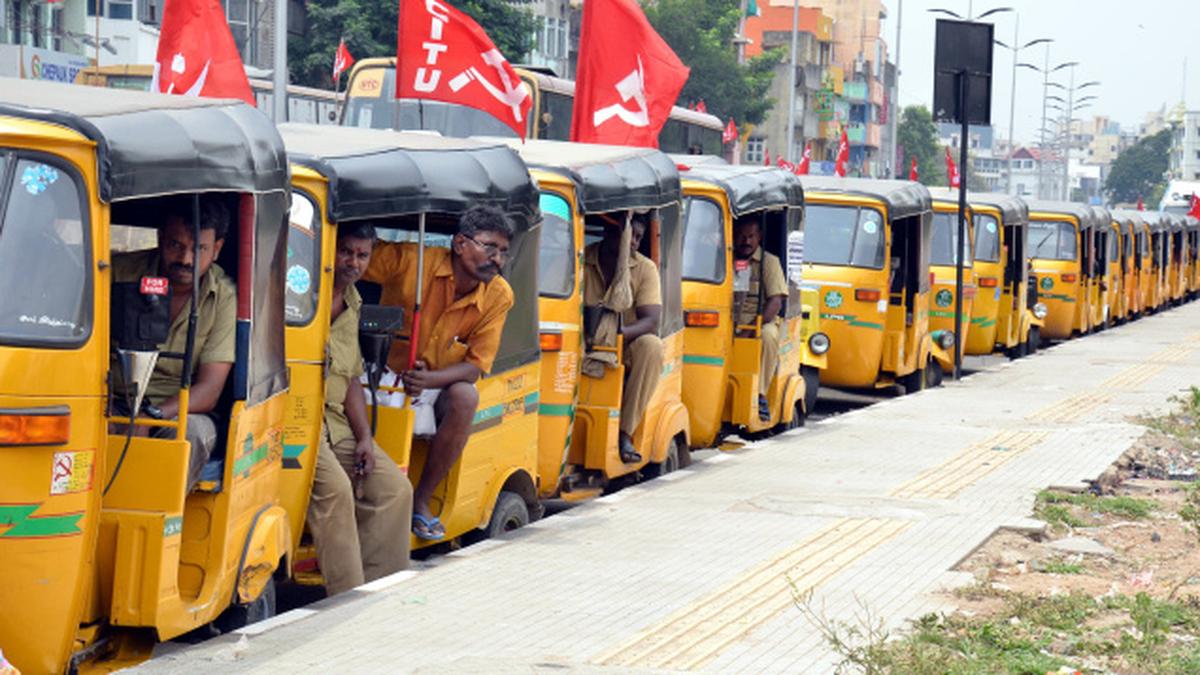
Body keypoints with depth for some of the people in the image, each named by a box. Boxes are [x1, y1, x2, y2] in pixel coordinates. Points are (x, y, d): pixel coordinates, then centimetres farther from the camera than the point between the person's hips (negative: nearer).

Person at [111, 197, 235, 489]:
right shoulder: (122, 271, 0)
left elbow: (209, 390, -8)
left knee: (194, 431, -35)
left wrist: (154, 415, -27)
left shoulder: (224, 297, -2)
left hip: (182, 412, 0)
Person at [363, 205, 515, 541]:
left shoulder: (498, 296, -8)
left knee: (465, 397, -32)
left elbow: (475, 365, -8)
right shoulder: (410, 261, -17)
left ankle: (421, 500, -16)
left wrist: (429, 380, -28)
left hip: (441, 386, 2)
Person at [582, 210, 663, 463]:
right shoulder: (581, 261, -2)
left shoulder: (645, 268, -1)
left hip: (626, 350, 1)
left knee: (651, 345, -32)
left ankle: (625, 433, -29)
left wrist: (619, 333, -35)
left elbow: (651, 321, -14)